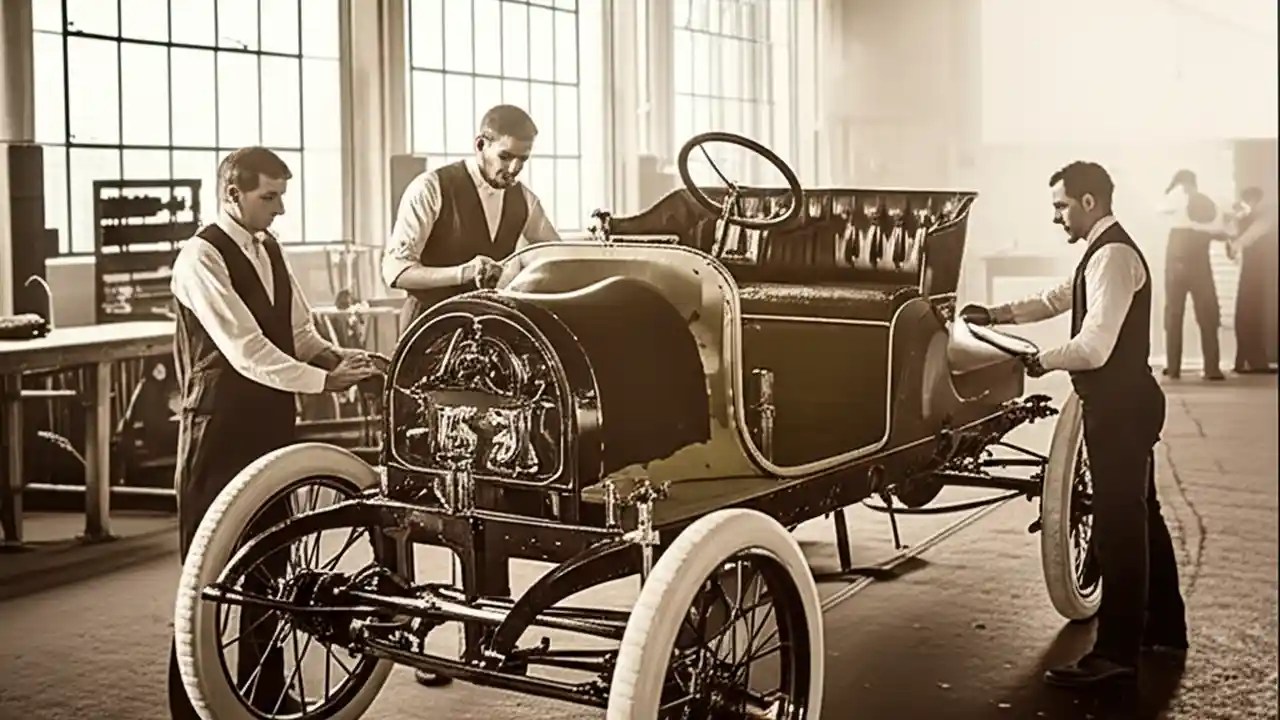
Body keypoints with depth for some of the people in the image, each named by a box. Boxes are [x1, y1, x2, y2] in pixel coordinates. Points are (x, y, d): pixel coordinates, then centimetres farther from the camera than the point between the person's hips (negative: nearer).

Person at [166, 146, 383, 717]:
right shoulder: (202, 258, -15)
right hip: (219, 435, -8)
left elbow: (300, 336, 12)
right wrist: (324, 381, -27)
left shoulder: (269, 251, 11)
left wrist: (338, 357, -7)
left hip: (271, 428, 8)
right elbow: (246, 350, -24)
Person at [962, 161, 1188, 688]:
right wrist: (995, 315, 13)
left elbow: (1092, 348, -26)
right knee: (1138, 516, 19)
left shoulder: (1113, 256, -20)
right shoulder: (1105, 252, 13)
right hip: (1124, 403, 11)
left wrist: (1042, 362, -10)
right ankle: (1162, 627, 33)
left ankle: (1116, 653, 1)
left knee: (1119, 525, -5)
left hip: (1118, 406, -11)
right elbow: (1058, 299, 24)